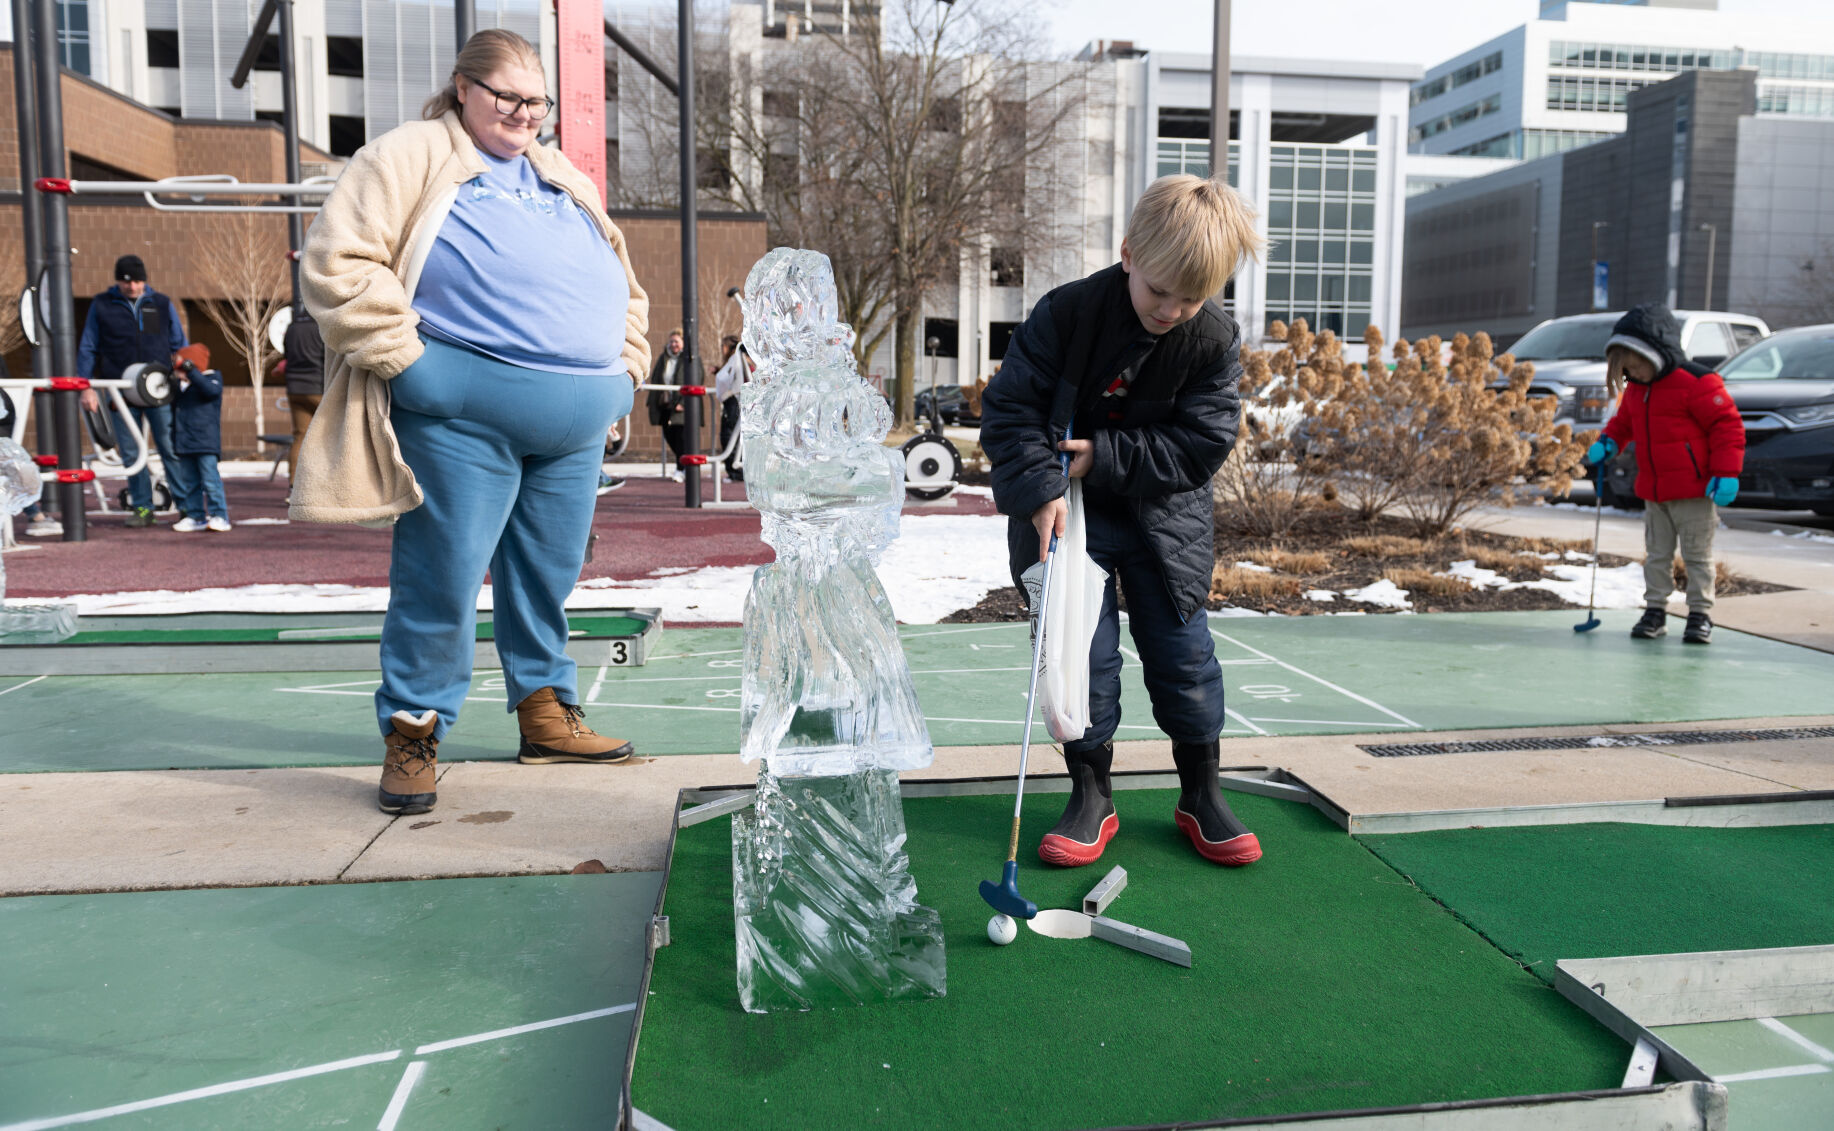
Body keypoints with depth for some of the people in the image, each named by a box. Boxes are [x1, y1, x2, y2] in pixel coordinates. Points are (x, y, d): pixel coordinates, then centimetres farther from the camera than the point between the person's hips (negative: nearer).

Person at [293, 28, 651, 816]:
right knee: (443, 575, -5)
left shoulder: (566, 182, 23)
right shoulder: (410, 158, 3)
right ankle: (412, 733, 9)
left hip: (576, 423, 6)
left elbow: (622, 287, 29)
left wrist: (623, 369, 15)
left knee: (549, 574, 11)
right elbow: (336, 262, -6)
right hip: (464, 415, -6)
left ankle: (546, 713, 25)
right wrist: (407, 359, -12)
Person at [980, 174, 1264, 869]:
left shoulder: (1216, 341, -11)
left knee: (1182, 648, 4)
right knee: (1084, 649, -3)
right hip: (1070, 512, -1)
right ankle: (1091, 798, 11)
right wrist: (1040, 490, -25)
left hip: (1163, 511, 2)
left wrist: (1103, 456, -20)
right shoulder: (1066, 315, -16)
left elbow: (1203, 444, -12)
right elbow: (1010, 409, -13)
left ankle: (1201, 795, 21)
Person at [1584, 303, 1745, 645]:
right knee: (1656, 554, 11)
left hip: (1695, 491, -7)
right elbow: (1624, 422, 26)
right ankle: (1655, 610, 18)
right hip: (1653, 492, 7)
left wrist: (1726, 474, -17)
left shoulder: (1697, 382, -14)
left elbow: (1728, 425, -13)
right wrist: (1607, 443, 5)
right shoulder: (1635, 389, 8)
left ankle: (1700, 614, 10)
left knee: (1697, 555, 2)